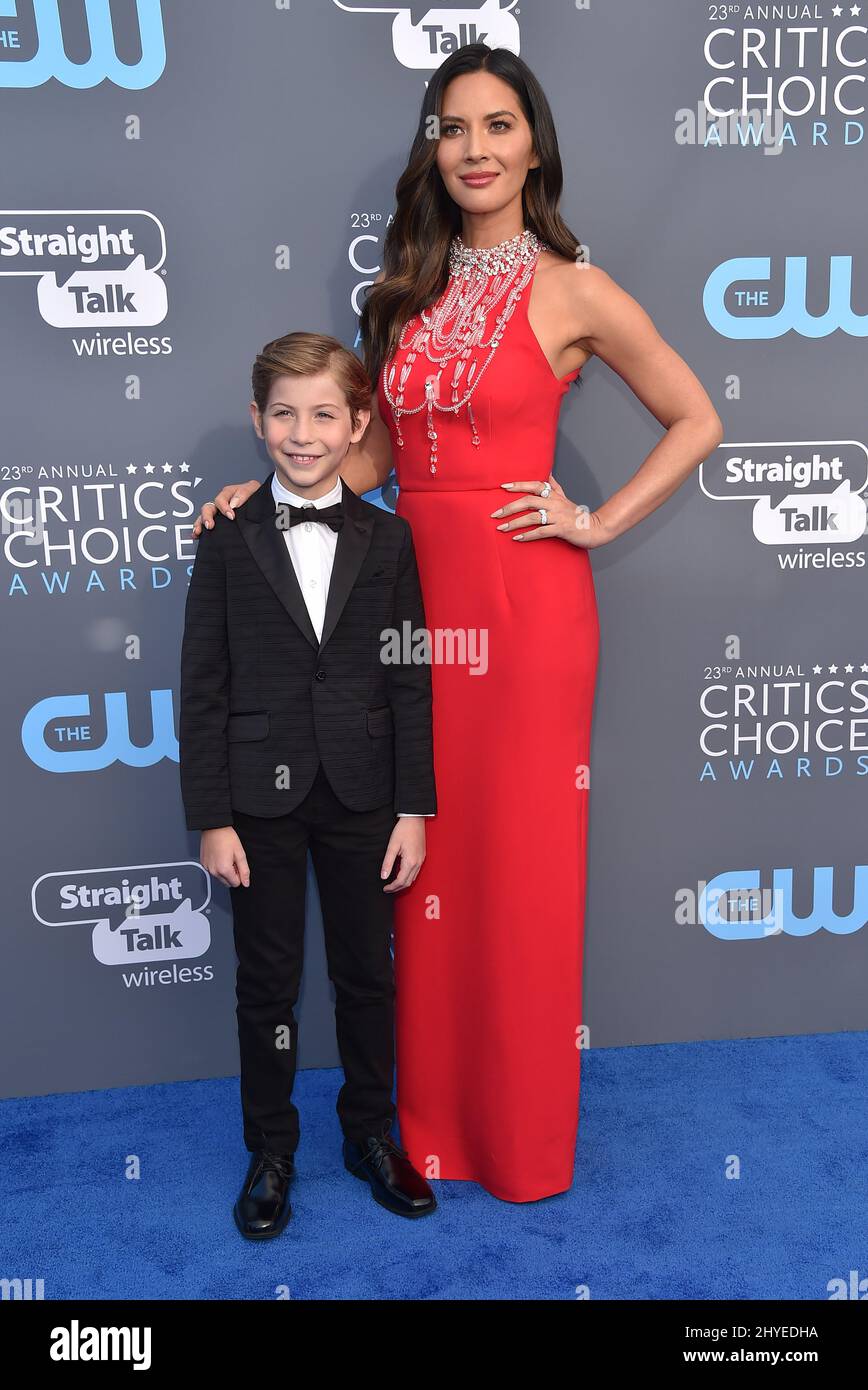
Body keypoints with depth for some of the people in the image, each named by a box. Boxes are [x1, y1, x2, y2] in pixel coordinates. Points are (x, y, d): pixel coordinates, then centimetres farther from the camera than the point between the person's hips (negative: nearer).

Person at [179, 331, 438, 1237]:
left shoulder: (387, 539, 0)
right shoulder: (227, 538, -3)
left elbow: (410, 683, 0)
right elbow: (202, 688, -4)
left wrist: (414, 809, -3)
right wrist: (211, 818, -7)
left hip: (363, 794, 1)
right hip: (261, 796, -1)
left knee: (367, 974, 14)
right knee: (266, 984, 12)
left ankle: (371, 1134, 36)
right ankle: (270, 1151, 32)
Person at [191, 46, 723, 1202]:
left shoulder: (570, 292, -1)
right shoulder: (412, 289, 13)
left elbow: (695, 422, 2)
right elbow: (375, 451, 14)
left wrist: (597, 524, -6)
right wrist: (274, 487, 1)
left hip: (524, 599, -4)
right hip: (419, 590, 5)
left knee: (521, 861, 4)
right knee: (433, 859, 11)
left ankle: (526, 1135, 26)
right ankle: (437, 1119, 30)